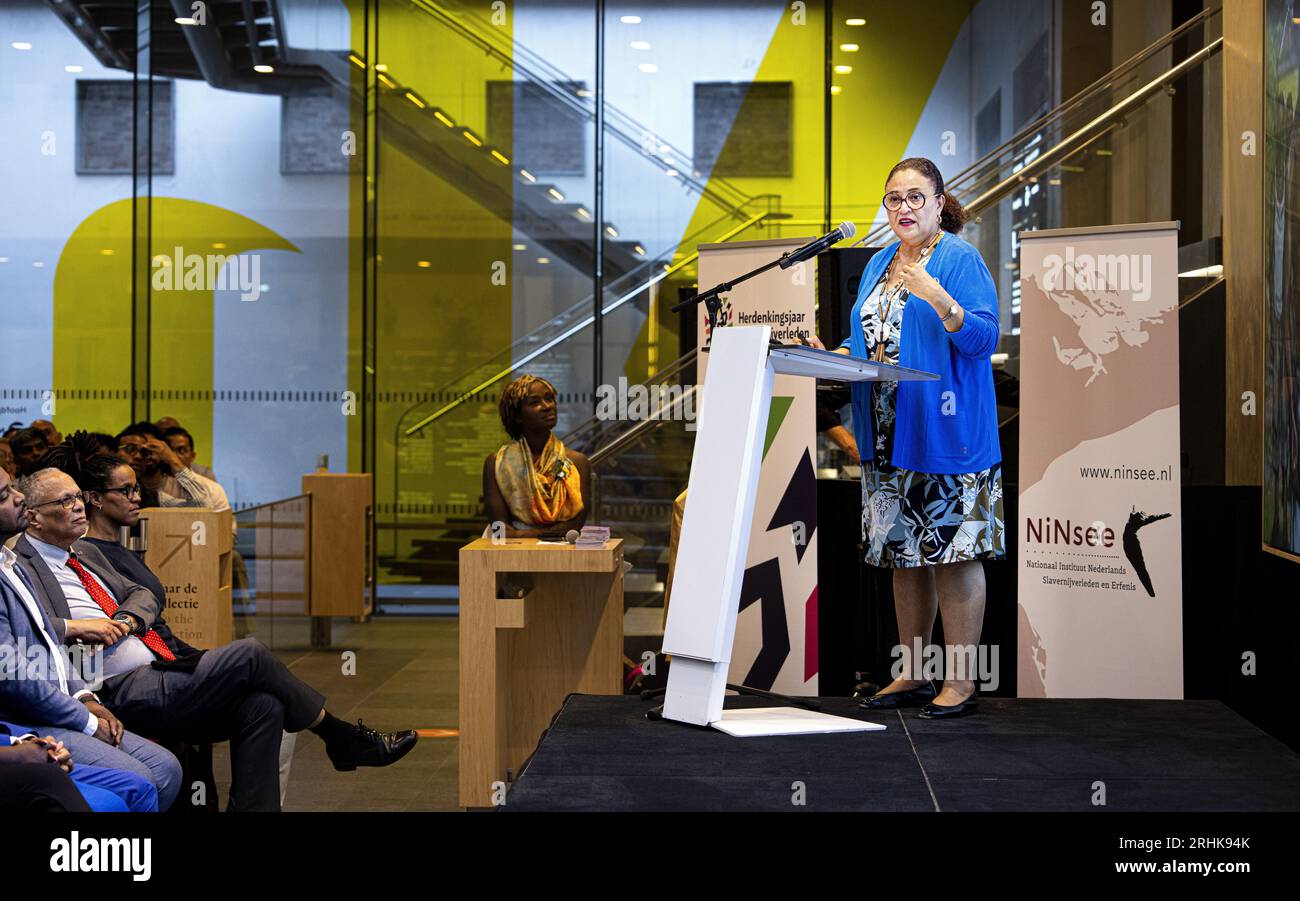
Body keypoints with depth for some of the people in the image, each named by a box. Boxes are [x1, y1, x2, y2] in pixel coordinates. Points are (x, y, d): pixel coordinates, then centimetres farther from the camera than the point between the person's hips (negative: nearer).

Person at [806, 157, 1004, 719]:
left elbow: (984, 338, -14)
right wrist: (834, 356, 4)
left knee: (954, 552, -5)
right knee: (902, 551, 11)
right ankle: (912, 676, 20)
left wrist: (940, 300, -28)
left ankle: (961, 683, 1)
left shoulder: (961, 259, -4)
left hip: (945, 434, -7)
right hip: (886, 436, 7)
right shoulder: (879, 264, 18)